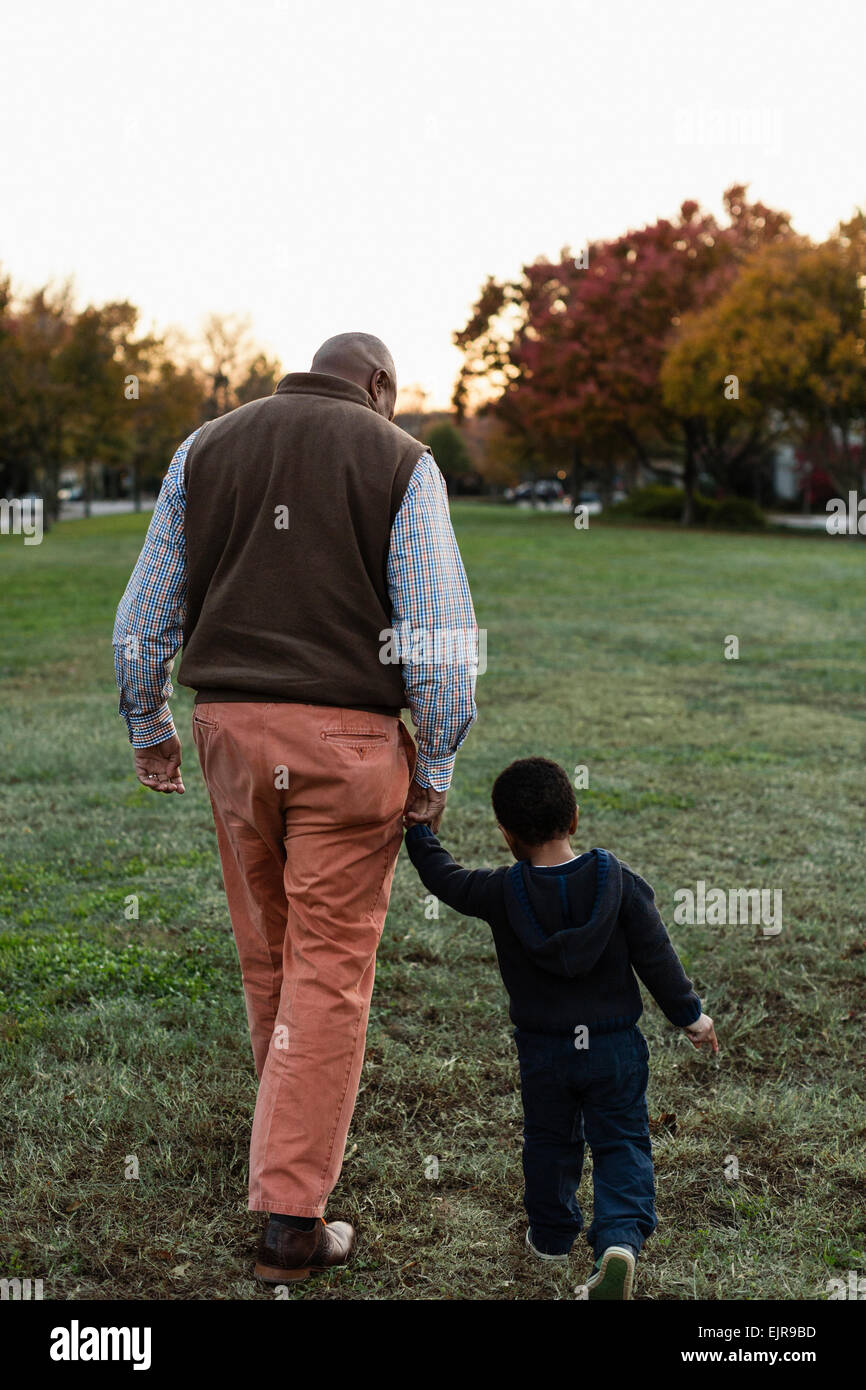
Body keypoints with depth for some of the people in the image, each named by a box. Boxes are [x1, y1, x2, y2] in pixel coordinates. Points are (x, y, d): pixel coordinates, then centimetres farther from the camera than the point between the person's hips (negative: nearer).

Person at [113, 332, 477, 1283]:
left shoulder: (204, 447, 11)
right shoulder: (400, 461, 0)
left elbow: (141, 616, 12)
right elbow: (441, 637, -7)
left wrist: (148, 730, 21)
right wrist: (434, 769, 0)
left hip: (229, 724, 4)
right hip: (347, 738, -4)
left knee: (264, 949, 19)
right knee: (330, 966, 1)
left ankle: (299, 1132, 39)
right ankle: (291, 1216, 3)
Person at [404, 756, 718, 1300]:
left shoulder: (502, 893, -12)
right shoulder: (620, 882, -11)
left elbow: (445, 878, 4)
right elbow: (656, 956, -6)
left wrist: (419, 833, 21)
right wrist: (690, 1014, 6)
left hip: (543, 1050, 1)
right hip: (615, 1046, 0)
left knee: (549, 1141, 19)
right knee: (622, 1143, 6)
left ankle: (552, 1234, 34)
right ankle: (620, 1238, -14)